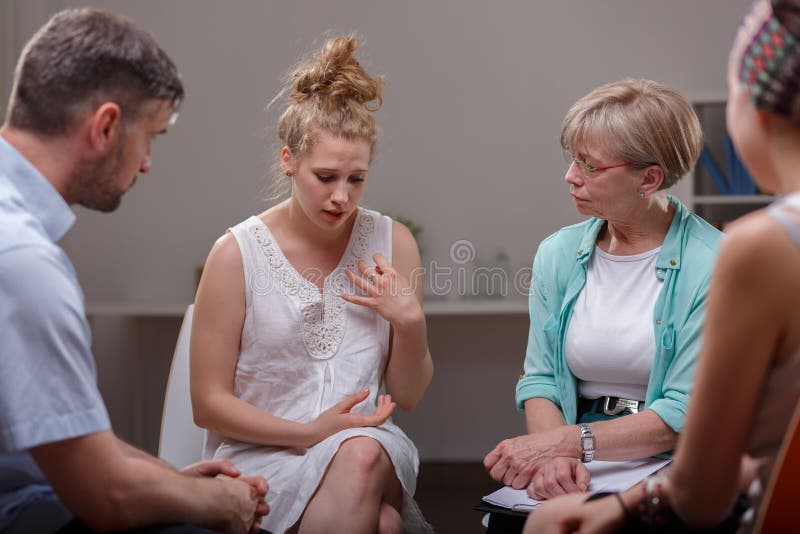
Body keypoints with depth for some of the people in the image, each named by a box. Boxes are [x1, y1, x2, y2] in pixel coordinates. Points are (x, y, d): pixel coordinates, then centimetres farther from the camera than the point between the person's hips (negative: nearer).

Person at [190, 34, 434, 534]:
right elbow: (209, 403, -1)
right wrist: (312, 433, -11)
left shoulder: (392, 242, 5)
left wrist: (411, 322, -8)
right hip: (262, 454, -3)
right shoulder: (237, 254, -4)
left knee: (364, 454, -34)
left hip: (369, 443, 3)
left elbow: (407, 396, 11)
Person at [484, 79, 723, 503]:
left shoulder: (715, 265, -10)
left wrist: (565, 442, -19)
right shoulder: (557, 254, 5)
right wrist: (552, 457, -15)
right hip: (579, 469, 3)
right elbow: (540, 379, 5)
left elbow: (686, 414, -12)